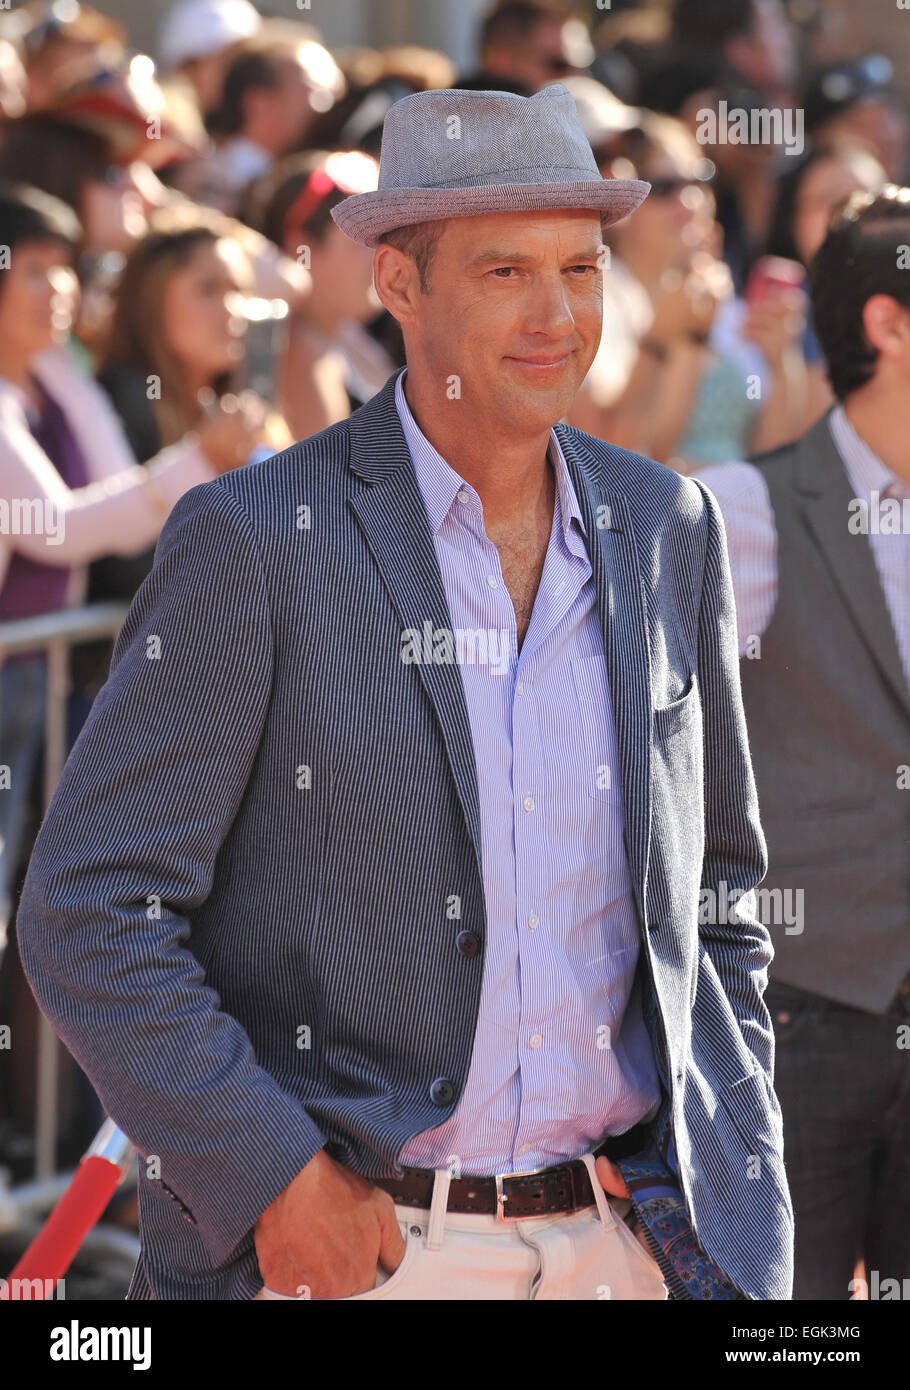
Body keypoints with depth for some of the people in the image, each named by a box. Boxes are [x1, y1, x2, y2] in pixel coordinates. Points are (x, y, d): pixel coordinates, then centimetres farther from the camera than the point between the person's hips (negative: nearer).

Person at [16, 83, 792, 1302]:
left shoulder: (667, 530, 6)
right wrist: (274, 1185, -15)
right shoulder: (252, 545, -9)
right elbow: (88, 913, -10)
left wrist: (732, 1181, 7)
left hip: (616, 1240, 4)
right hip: (355, 1249, -4)